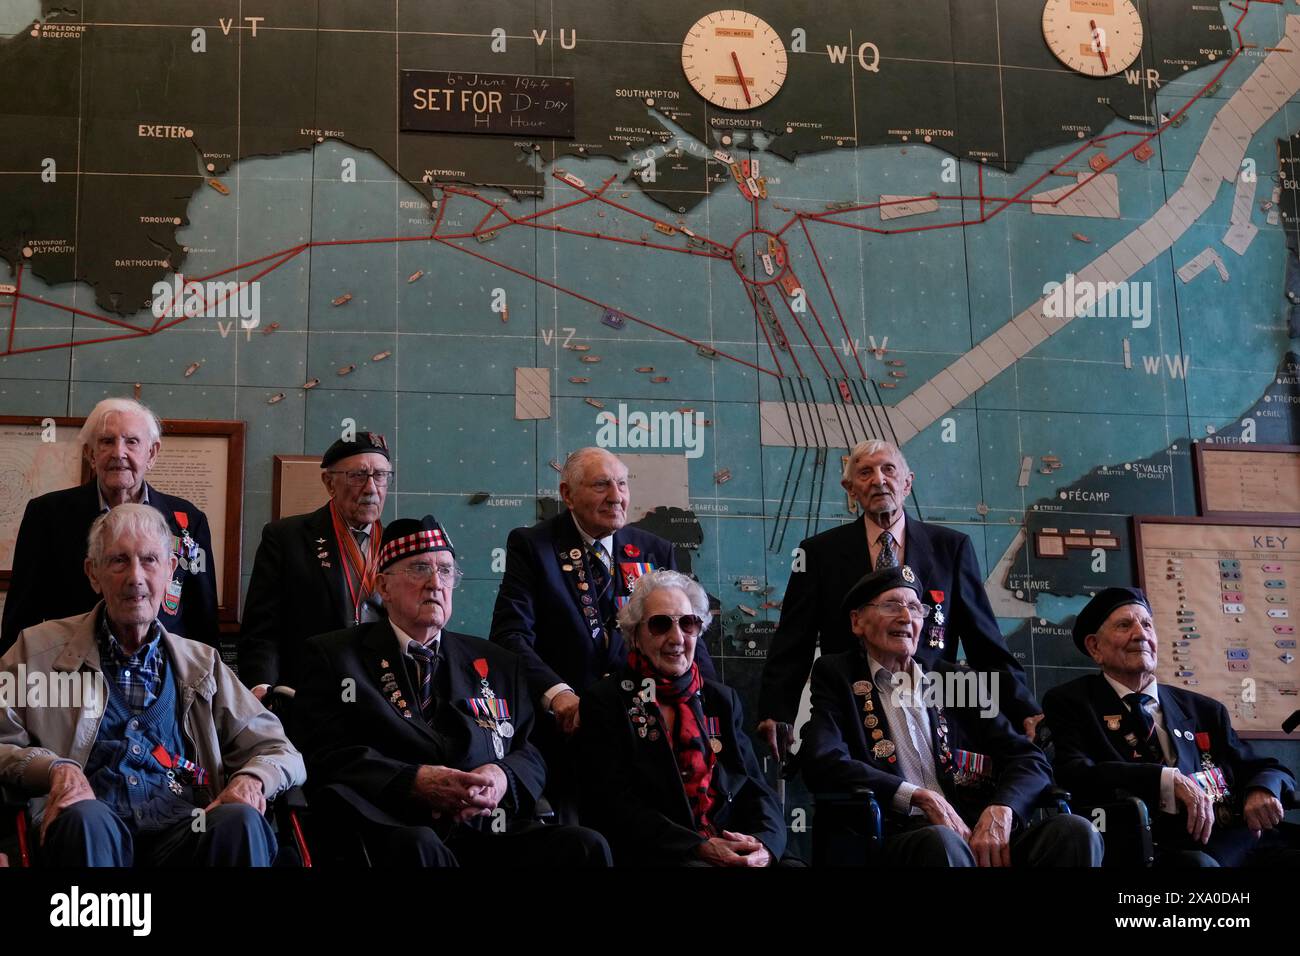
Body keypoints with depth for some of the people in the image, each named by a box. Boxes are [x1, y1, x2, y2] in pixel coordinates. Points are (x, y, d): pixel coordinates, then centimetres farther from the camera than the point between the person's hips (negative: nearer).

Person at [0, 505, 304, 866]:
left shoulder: (202, 663, 21)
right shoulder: (39, 649, 16)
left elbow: (283, 754, 18)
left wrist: (252, 780, -6)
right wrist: (53, 768, -13)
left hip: (185, 828, 1)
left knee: (241, 821, -33)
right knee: (85, 818, -37)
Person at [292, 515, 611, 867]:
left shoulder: (498, 664, 23)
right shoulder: (332, 656, 12)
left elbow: (531, 755, 17)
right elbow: (325, 756, -1)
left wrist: (503, 778, -8)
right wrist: (415, 782, -17)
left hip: (491, 833, 4)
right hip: (391, 835, -4)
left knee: (585, 846, -24)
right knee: (420, 847, -40)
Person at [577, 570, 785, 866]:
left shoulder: (722, 699, 18)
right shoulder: (604, 702, 3)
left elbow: (755, 789, 9)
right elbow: (613, 806, -7)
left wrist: (765, 842, -14)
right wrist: (699, 848, -18)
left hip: (734, 851, 5)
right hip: (652, 857, -4)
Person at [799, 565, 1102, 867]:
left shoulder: (959, 682, 18)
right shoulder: (836, 675, 11)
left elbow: (1030, 760, 11)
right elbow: (822, 762, -6)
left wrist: (1000, 811, -12)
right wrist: (922, 798, -14)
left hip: (977, 832, 5)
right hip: (895, 838, -4)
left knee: (1075, 831, -23)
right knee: (942, 842, -39)